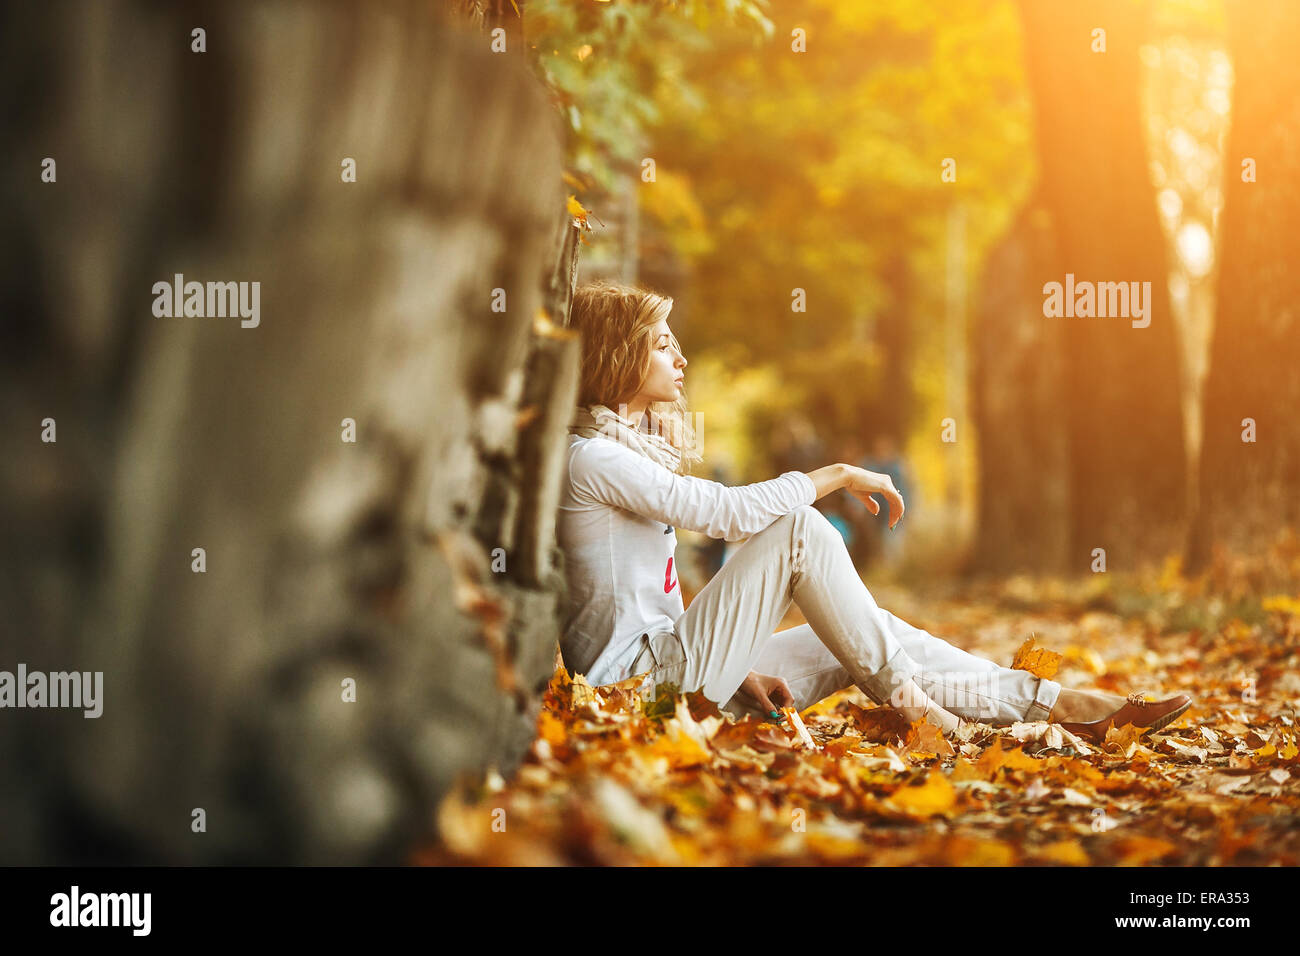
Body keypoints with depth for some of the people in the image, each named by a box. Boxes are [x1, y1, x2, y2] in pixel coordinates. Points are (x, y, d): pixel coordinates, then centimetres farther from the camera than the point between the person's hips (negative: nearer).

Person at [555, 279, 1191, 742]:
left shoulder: (629, 448, 19)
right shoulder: (590, 459, -13)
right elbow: (729, 512, -21)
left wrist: (736, 671, 6)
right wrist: (837, 476, -10)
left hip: (673, 665, 10)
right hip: (641, 681, -10)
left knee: (864, 643, 5)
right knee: (798, 528, -17)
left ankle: (1055, 703, 5)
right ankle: (902, 696, -8)